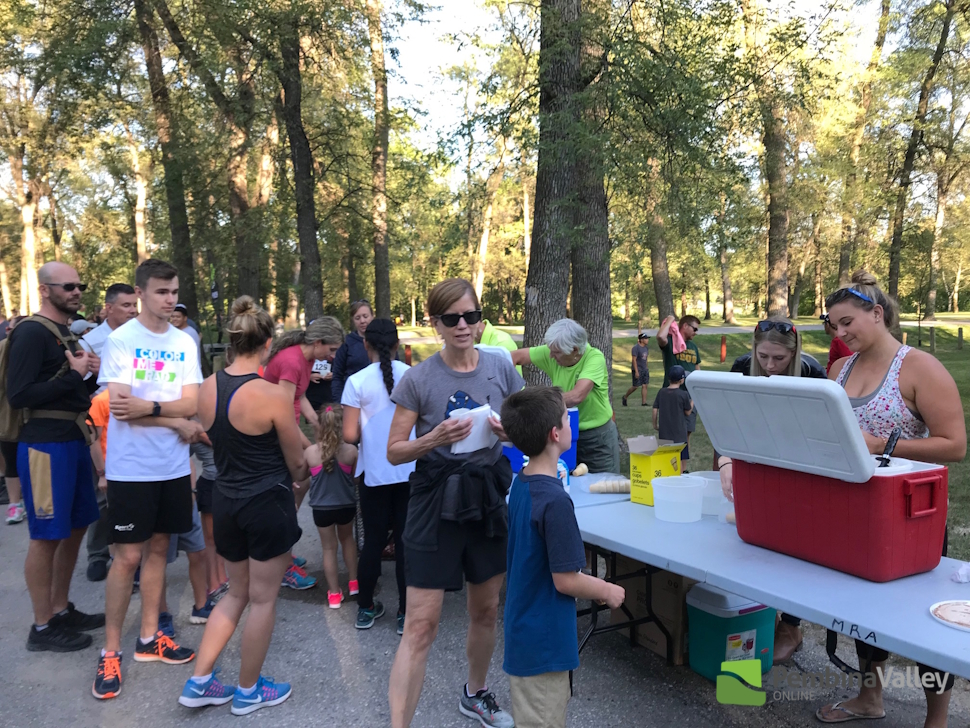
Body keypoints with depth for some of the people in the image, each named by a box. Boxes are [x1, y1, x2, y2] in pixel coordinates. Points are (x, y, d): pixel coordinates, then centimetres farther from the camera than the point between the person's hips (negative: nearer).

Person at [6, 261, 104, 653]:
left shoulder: (67, 334, 15)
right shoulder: (32, 333, -13)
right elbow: (18, 395, -19)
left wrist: (90, 374, 4)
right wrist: (74, 375, -17)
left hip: (73, 440, 9)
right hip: (45, 445, -9)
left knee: (75, 529, 15)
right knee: (46, 536, 0)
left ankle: (62, 610, 28)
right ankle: (42, 628, 12)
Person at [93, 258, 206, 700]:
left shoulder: (185, 343, 5)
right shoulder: (120, 340, -8)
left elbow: (191, 403, -4)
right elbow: (120, 406, -15)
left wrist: (148, 406, -20)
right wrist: (177, 422, -11)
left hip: (173, 465, 5)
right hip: (131, 467, -4)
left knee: (158, 548, 13)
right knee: (128, 556, 0)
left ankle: (149, 638, 26)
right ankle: (110, 652, 13)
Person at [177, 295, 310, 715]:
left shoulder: (206, 389, -3)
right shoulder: (274, 396, -19)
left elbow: (218, 445, 11)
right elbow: (296, 465, -7)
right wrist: (301, 473, 15)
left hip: (225, 501, 6)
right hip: (268, 504, -6)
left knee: (237, 593, 23)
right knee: (263, 600, 11)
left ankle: (198, 683, 26)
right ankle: (248, 692, 26)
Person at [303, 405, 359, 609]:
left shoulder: (310, 452, -13)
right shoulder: (351, 451, -13)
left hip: (321, 508, -1)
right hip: (346, 505, 1)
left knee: (329, 547, 14)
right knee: (347, 539, 27)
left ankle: (334, 593, 21)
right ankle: (354, 582, 33)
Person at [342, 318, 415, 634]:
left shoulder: (357, 382, -9)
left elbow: (350, 435, -11)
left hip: (375, 473, -1)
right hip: (410, 471, 1)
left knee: (373, 540, 13)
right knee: (406, 540, 8)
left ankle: (365, 609, 26)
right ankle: (406, 614, 15)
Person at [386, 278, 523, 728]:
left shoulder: (501, 370, -1)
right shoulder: (418, 379, -9)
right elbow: (394, 452, -6)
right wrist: (433, 440, -24)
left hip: (489, 498, 4)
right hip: (436, 503, -4)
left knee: (486, 610, 19)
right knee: (421, 624, -5)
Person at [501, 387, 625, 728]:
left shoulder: (521, 485, 1)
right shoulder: (555, 500, -27)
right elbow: (565, 580, -22)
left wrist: (591, 584, 17)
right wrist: (609, 591, -5)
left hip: (524, 630, 8)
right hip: (543, 638, -8)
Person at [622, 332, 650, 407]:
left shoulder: (645, 347, 9)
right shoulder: (636, 348, -15)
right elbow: (634, 360, -18)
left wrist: (646, 368, 17)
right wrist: (636, 371, -21)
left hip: (644, 369, 7)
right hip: (638, 370, -7)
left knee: (644, 386, 1)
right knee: (635, 386, -2)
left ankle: (643, 403, 3)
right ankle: (625, 397, 21)